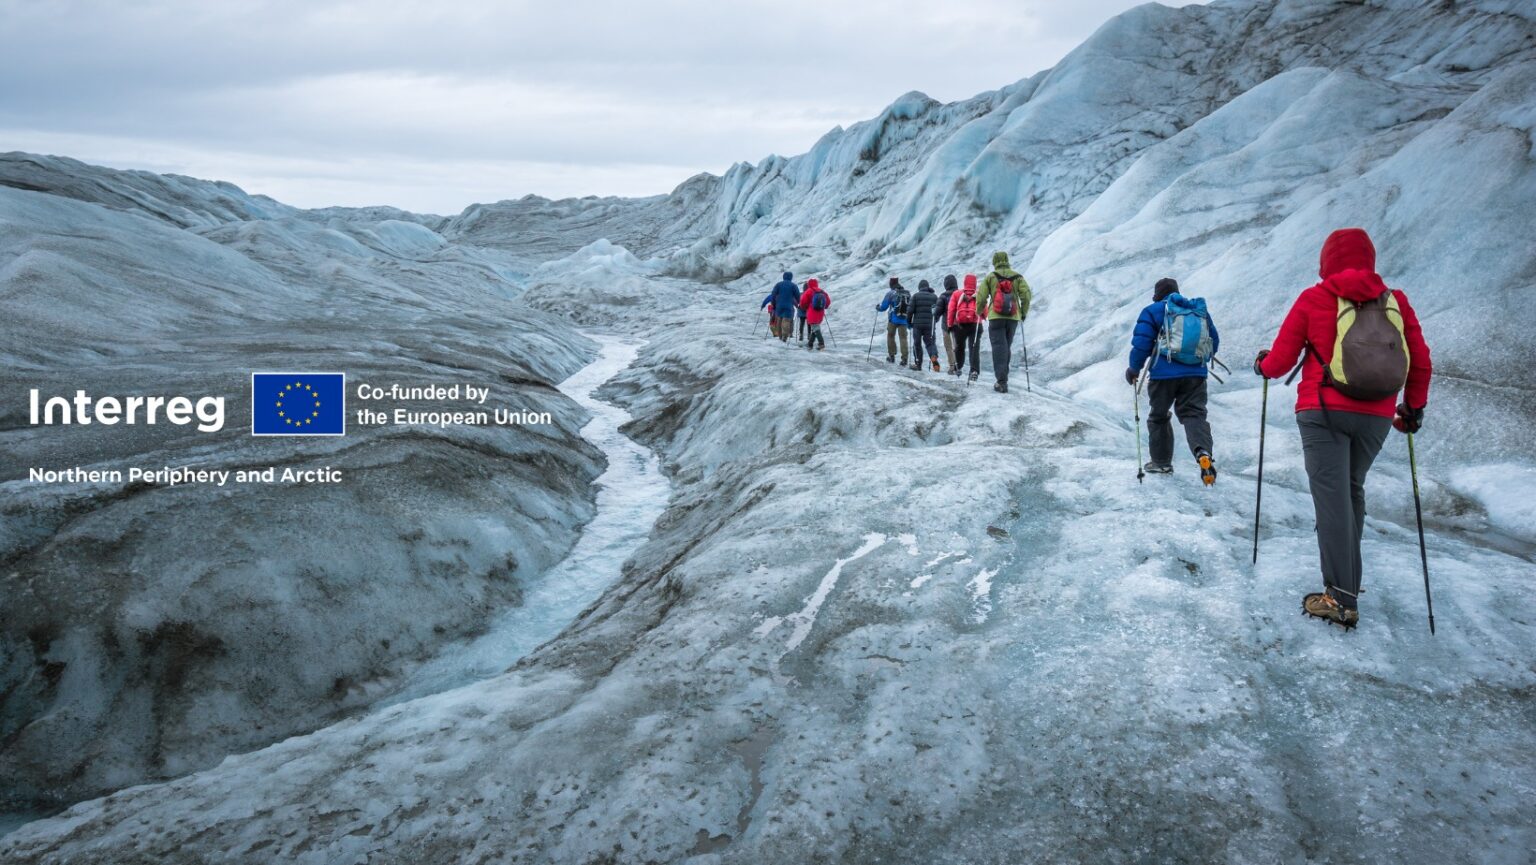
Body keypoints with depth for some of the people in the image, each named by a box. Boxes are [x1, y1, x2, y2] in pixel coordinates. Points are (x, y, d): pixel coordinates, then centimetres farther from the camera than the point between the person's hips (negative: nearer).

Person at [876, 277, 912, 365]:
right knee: (903, 338, 3)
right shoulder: (908, 293, 6)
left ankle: (891, 356, 18)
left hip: (893, 319, -3)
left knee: (890, 336, 15)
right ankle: (904, 358, -6)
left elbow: (884, 306, -4)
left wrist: (877, 308, 17)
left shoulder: (891, 293, -7)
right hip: (904, 320, 3)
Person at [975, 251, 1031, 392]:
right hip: (1013, 317, 3)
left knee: (998, 347, -4)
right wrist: (1024, 312, 13)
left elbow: (981, 296, -4)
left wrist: (980, 312, 14)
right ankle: (1003, 377, 23)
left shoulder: (990, 277, 1)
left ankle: (1002, 382, -13)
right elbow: (1026, 294, -1)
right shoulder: (1017, 277, 6)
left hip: (996, 317, -3)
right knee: (1007, 347, 17)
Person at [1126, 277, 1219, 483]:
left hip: (1164, 375, -3)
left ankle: (1162, 462, 19)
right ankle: (1203, 451, -30)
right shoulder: (1200, 311, 17)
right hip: (1196, 374, 3)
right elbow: (1214, 341, 22)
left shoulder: (1153, 310, 2)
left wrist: (1134, 369, 8)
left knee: (1159, 416, 14)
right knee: (1194, 414, -1)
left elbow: (1141, 343, -4)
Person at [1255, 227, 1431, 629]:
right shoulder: (1395, 302, 6)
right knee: (1351, 490, 21)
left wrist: (1262, 364, 25)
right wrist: (1414, 407, 26)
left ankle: (1342, 598, -13)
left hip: (1323, 411, -4)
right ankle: (1345, 577, 26)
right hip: (1377, 418, 4)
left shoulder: (1313, 299, -1)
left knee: (1332, 496, -7)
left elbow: (1280, 361, 2)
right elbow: (1421, 363, 10)